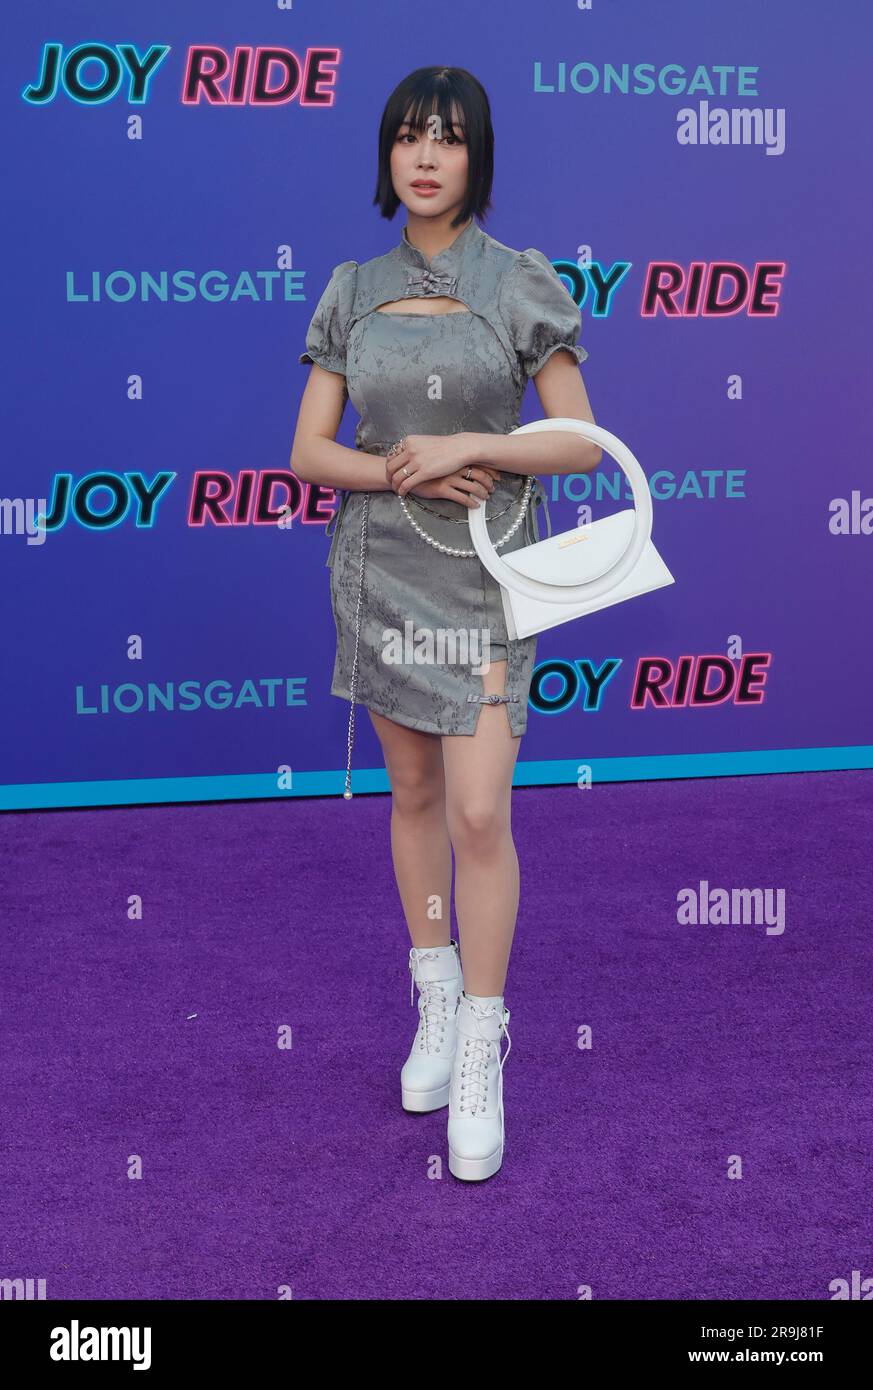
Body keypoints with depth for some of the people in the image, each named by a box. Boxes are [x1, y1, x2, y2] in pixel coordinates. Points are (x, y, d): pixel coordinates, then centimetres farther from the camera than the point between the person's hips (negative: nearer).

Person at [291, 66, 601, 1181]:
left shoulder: (520, 284, -2)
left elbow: (581, 443, -4)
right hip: (380, 572, 3)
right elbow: (310, 452, 3)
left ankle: (481, 1057, 3)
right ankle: (435, 1002, 29)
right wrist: (401, 471, -16)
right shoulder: (353, 292, 6)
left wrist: (471, 445, -18)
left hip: (484, 573, -3)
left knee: (478, 812, -8)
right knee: (414, 793, 13)